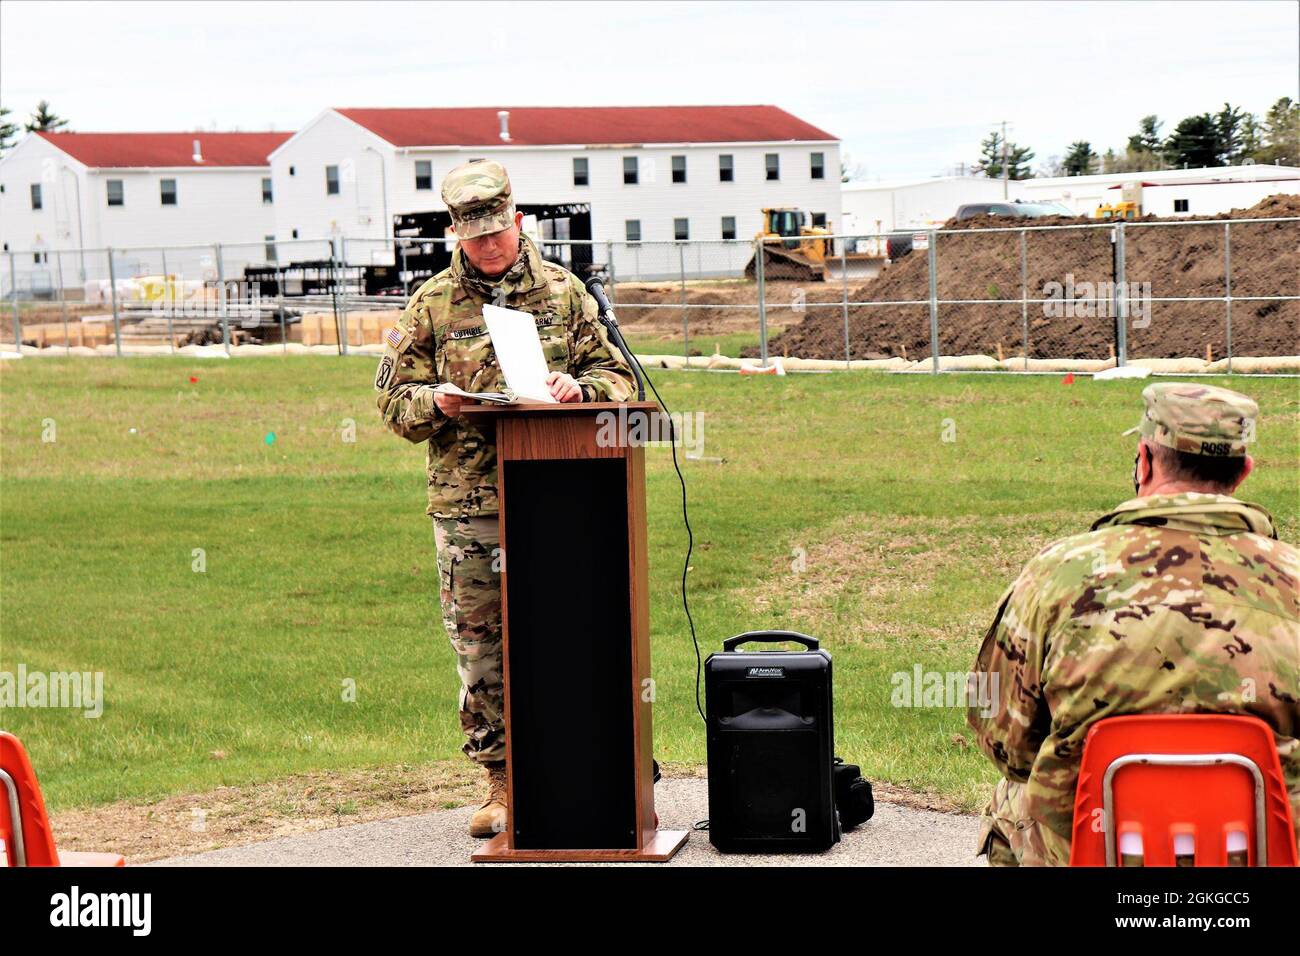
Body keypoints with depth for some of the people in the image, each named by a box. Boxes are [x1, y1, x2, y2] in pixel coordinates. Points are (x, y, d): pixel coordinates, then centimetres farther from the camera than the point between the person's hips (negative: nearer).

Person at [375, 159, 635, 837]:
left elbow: (616, 376, 11)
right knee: (480, 646, 3)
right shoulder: (432, 304, 7)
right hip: (467, 504, 0)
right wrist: (437, 404, -13)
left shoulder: (563, 292, 9)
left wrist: (578, 387, -10)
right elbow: (394, 399, 8)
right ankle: (502, 784, 13)